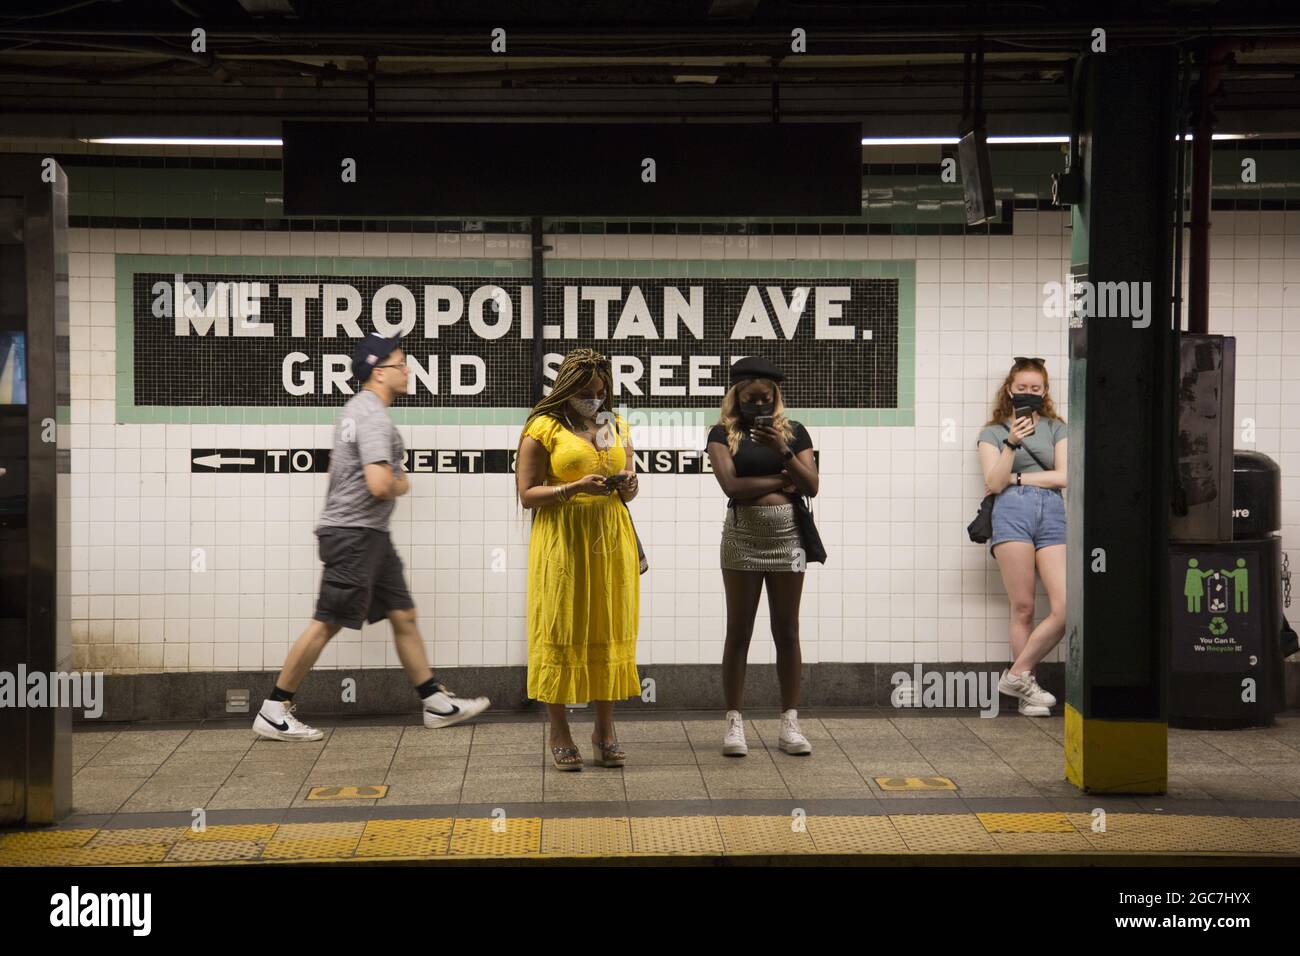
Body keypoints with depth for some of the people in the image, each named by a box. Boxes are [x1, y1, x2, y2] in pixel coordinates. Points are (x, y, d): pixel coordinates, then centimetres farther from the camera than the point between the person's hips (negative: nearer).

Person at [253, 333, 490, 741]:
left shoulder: (353, 409, 15)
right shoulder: (374, 418, -17)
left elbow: (337, 467, 27)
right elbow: (379, 485, -28)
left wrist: (391, 479, 14)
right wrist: (401, 485, -5)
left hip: (370, 535, 11)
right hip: (354, 533, -11)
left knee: (404, 615, 11)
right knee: (326, 623, -6)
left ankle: (437, 702, 16)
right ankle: (273, 712, 2)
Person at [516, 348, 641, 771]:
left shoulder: (617, 426, 14)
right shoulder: (543, 428, -2)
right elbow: (527, 494, -6)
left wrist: (627, 485, -5)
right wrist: (576, 487, -19)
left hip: (611, 541, 4)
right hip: (562, 543, -4)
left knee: (610, 630, 5)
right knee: (560, 630, -1)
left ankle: (605, 728, 15)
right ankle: (559, 731, 9)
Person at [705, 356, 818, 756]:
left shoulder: (794, 432, 8)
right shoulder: (724, 433, 2)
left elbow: (811, 486, -1)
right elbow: (731, 485, -12)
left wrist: (782, 451, -13)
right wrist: (783, 480, -6)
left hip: (786, 536, 2)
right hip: (742, 538, -2)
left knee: (787, 632, 5)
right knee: (738, 632, 2)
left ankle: (789, 724, 12)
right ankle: (734, 723, 8)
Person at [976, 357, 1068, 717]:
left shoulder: (1056, 428, 20)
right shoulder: (993, 432, 15)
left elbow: (1064, 476, 6)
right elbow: (994, 483, 1)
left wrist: (1015, 478, 3)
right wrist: (1012, 442, -11)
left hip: (1052, 514, 2)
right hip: (1012, 513, -2)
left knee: (1066, 609, -11)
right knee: (1023, 609, -6)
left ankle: (1017, 674, 0)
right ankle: (1026, 689, 2)